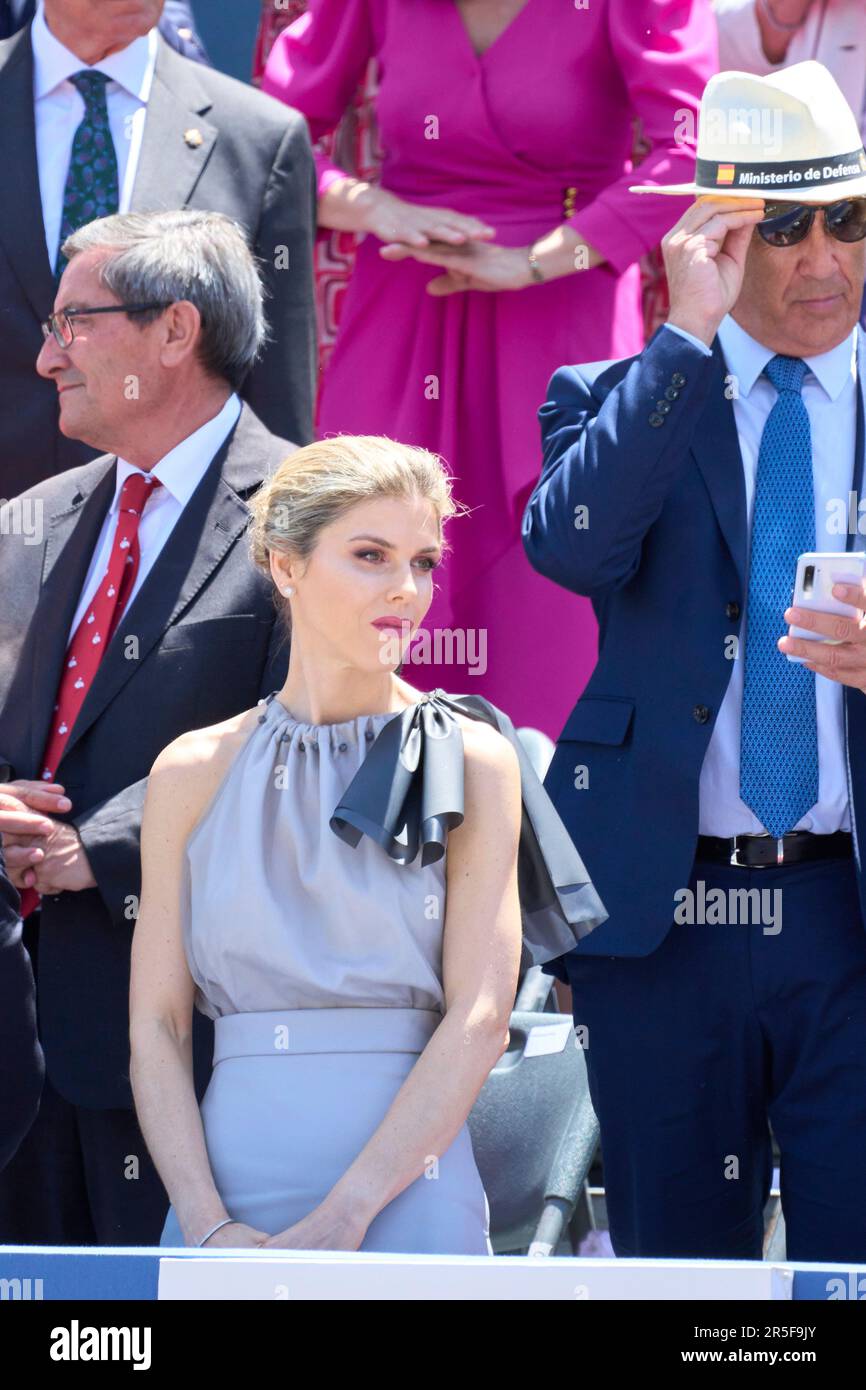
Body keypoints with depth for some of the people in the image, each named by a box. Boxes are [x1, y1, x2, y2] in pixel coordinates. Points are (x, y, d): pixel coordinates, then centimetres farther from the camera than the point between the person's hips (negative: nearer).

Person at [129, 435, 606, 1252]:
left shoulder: (470, 762, 1)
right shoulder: (195, 772, 7)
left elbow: (479, 1021, -6)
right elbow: (156, 1024, 4)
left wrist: (342, 1217, -14)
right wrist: (209, 1224, -10)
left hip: (403, 1199, -1)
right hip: (231, 1177, 1)